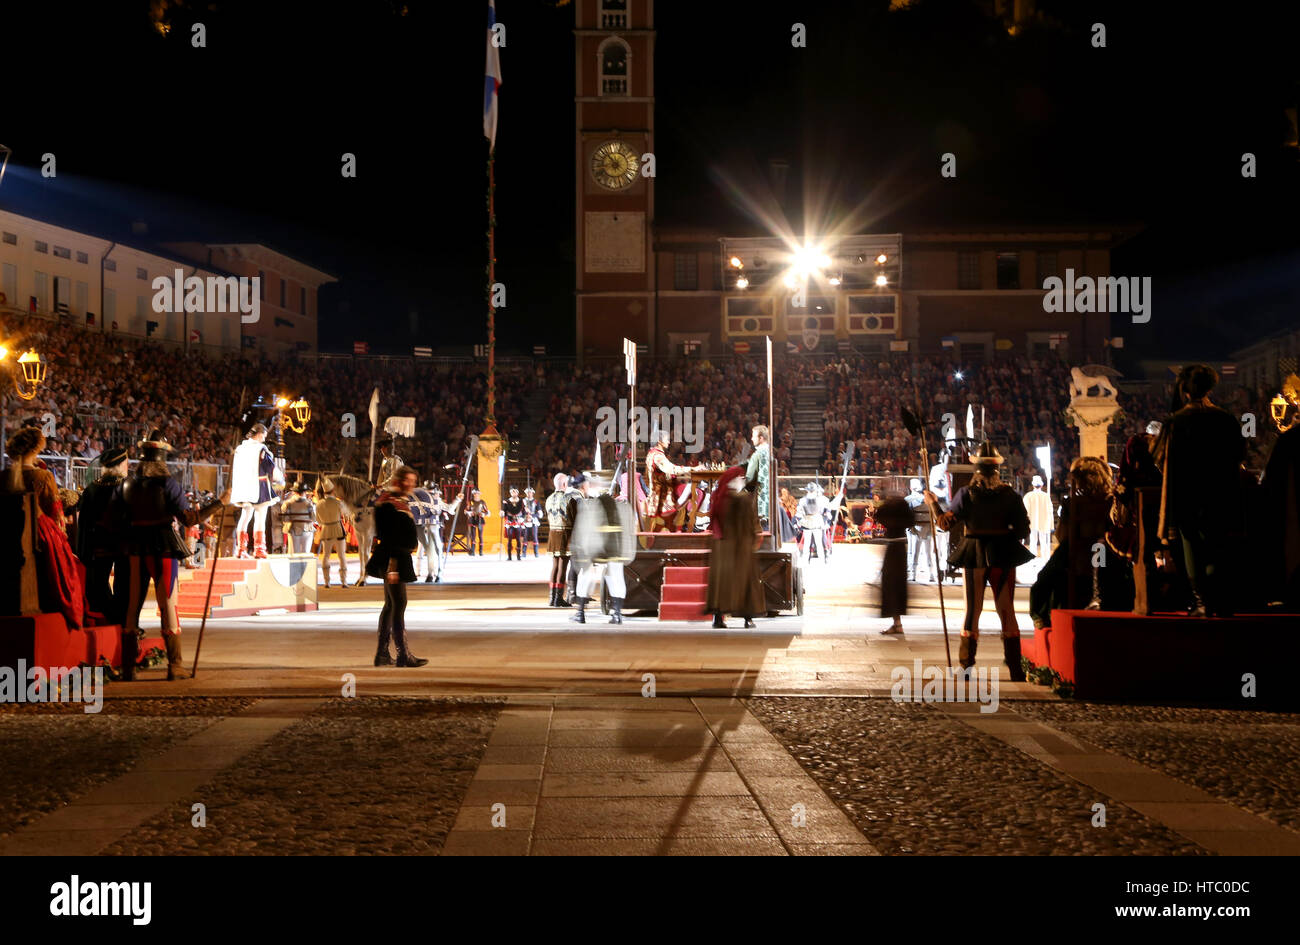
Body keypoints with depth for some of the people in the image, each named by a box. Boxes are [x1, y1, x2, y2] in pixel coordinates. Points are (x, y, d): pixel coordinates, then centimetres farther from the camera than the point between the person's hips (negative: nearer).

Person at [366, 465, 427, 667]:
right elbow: (387, 537, -22)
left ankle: (382, 654, 19)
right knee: (399, 604, -9)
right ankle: (403, 654, -6)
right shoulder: (389, 503, -16)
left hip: (400, 558, 11)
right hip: (393, 559, -11)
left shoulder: (400, 501, 16)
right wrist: (392, 566, -26)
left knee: (391, 605, 14)